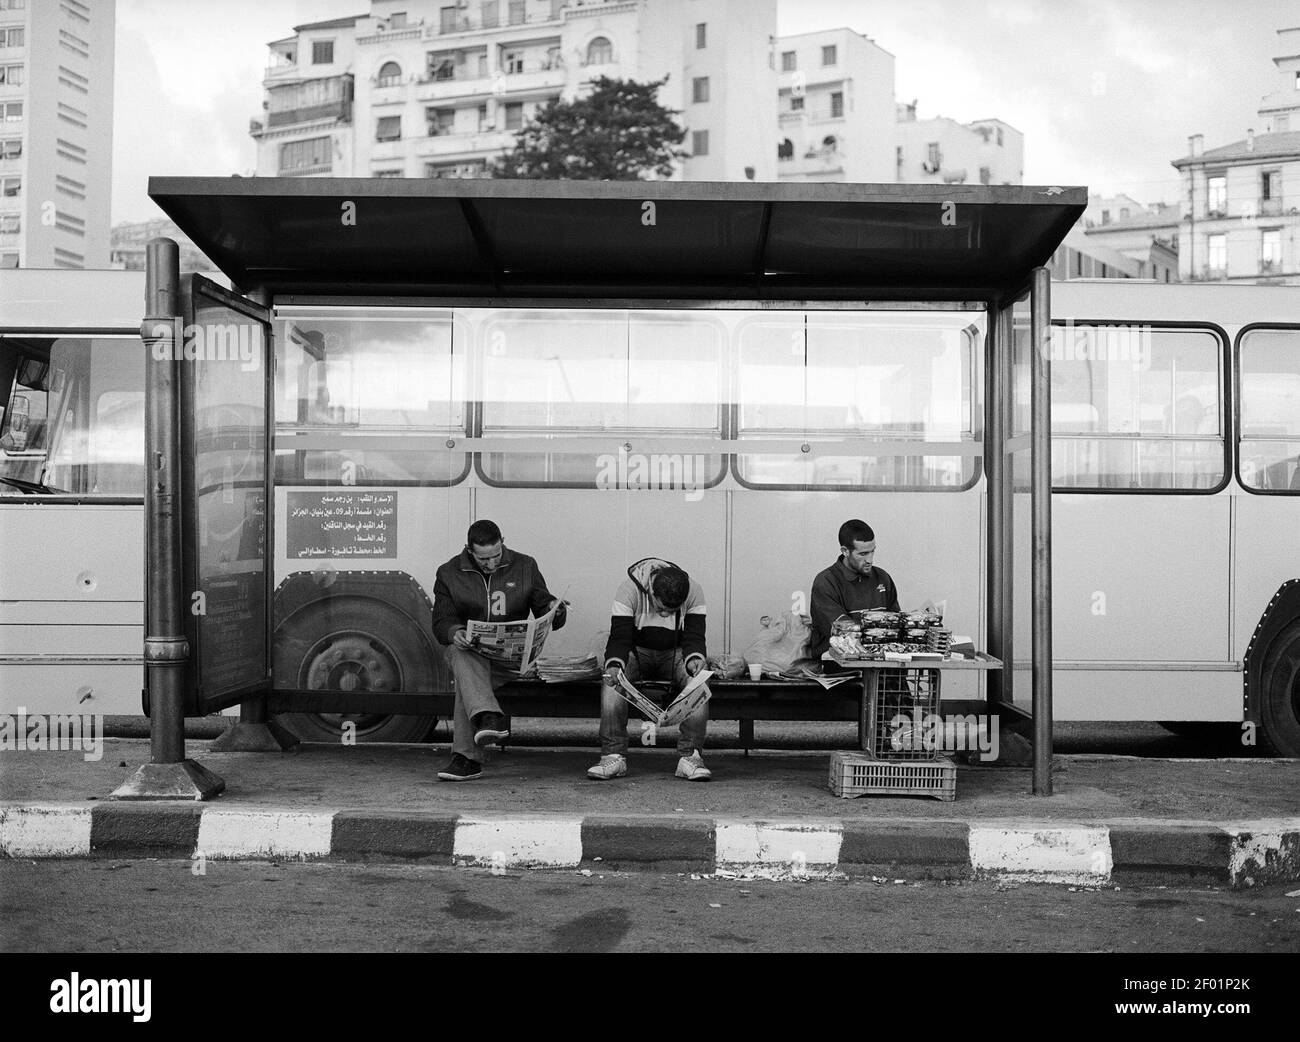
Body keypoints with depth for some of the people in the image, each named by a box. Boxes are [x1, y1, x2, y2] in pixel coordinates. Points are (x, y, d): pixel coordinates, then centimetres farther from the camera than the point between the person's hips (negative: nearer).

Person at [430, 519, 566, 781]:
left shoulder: (524, 567, 7)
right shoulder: (449, 573, 5)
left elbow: (543, 608, 13)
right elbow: (441, 622, 0)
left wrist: (554, 610, -13)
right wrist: (454, 632, -25)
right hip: (468, 650, 1)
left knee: (466, 677, -33)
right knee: (463, 654, -37)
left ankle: (465, 757, -37)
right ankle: (489, 718, -55)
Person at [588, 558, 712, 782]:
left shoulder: (694, 592, -17)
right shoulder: (630, 589, -23)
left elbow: (694, 636, -19)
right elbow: (619, 636, -25)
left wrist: (694, 659, -42)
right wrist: (614, 664, -45)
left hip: (675, 652, 1)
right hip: (637, 650, -1)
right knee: (612, 680, -32)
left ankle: (690, 756, -29)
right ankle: (614, 756, -29)